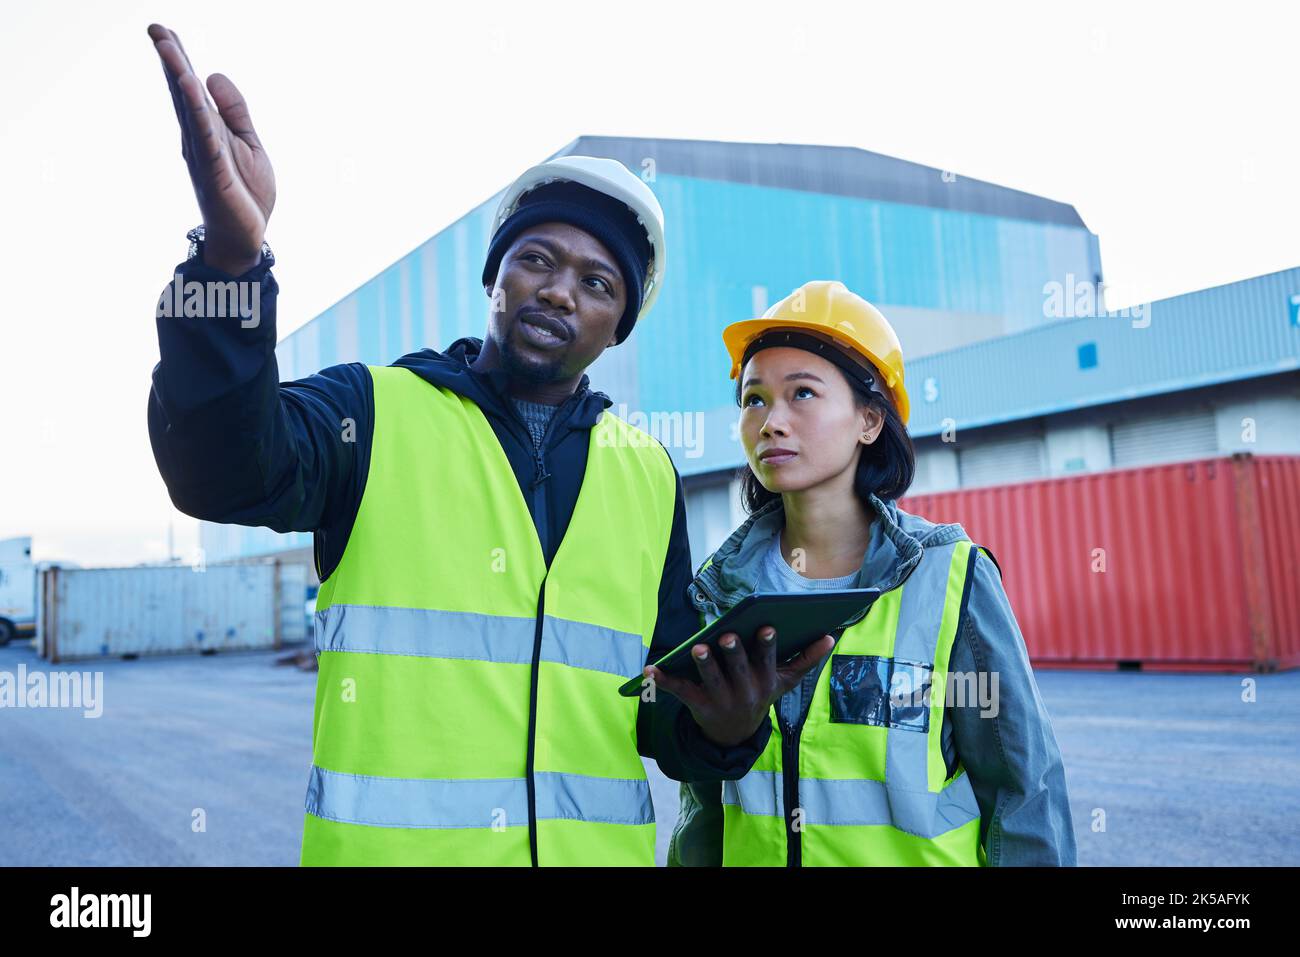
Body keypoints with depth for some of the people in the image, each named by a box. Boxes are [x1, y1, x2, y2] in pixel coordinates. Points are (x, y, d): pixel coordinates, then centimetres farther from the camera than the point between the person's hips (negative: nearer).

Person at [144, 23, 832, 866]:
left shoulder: (649, 477, 7)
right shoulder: (373, 412, -2)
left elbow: (667, 700, 9)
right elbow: (224, 470, -22)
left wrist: (721, 726, -13)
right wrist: (231, 255, -37)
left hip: (600, 844, 3)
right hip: (387, 840, -3)